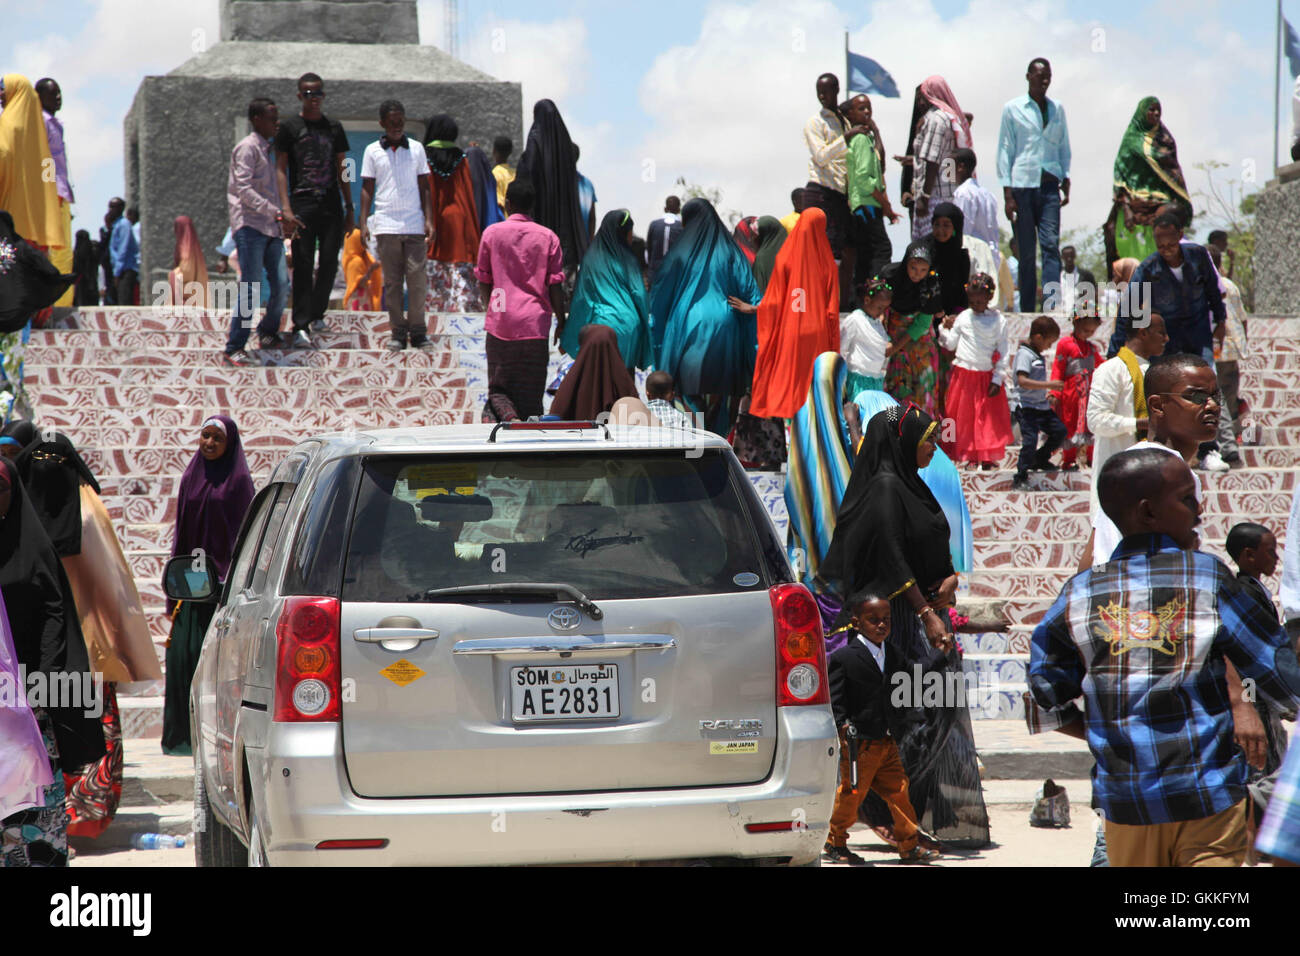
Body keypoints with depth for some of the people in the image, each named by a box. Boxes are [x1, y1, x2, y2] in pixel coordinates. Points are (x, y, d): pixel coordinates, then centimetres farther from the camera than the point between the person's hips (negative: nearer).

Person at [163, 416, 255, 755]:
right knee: (183, 652, 0)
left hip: (222, 578, -5)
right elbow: (182, 530, 15)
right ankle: (183, 732, 5)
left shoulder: (238, 481, -2)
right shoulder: (191, 478, 14)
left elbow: (243, 535, -6)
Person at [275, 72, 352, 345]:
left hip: (331, 203, 3)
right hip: (302, 202, -3)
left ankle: (317, 313, 21)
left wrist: (350, 209, 12)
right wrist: (286, 208, -12)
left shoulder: (334, 128, 15)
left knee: (329, 262, 2)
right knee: (303, 265, -6)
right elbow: (280, 169, -1)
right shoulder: (289, 127, 3)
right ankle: (301, 325, -7)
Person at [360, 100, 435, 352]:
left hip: (414, 226, 0)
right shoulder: (373, 151, 7)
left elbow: (424, 188, 11)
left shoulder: (416, 149, 8)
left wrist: (429, 220, 3)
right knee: (391, 281, 1)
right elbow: (367, 189, 9)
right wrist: (364, 224, 1)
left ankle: (418, 331, 3)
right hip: (386, 225, 0)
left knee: (417, 279, -4)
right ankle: (397, 331, 7)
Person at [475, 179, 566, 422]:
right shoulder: (548, 237, 0)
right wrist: (561, 321, 11)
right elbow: (555, 286, -1)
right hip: (535, 322, 0)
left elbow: (483, 281, 7)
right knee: (530, 394, 6)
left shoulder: (492, 233, 1)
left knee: (498, 386, 7)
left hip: (501, 320, 0)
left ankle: (503, 411, -22)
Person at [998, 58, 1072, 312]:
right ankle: (1027, 311, 4)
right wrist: (1008, 194, -3)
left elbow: (1064, 148, 19)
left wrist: (1066, 184, 9)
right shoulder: (1012, 109, 4)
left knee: (1051, 244, -11)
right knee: (1026, 253, -1)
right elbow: (1005, 151, 3)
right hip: (1022, 184, -2)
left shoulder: (1057, 109, 14)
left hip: (1049, 185, 2)